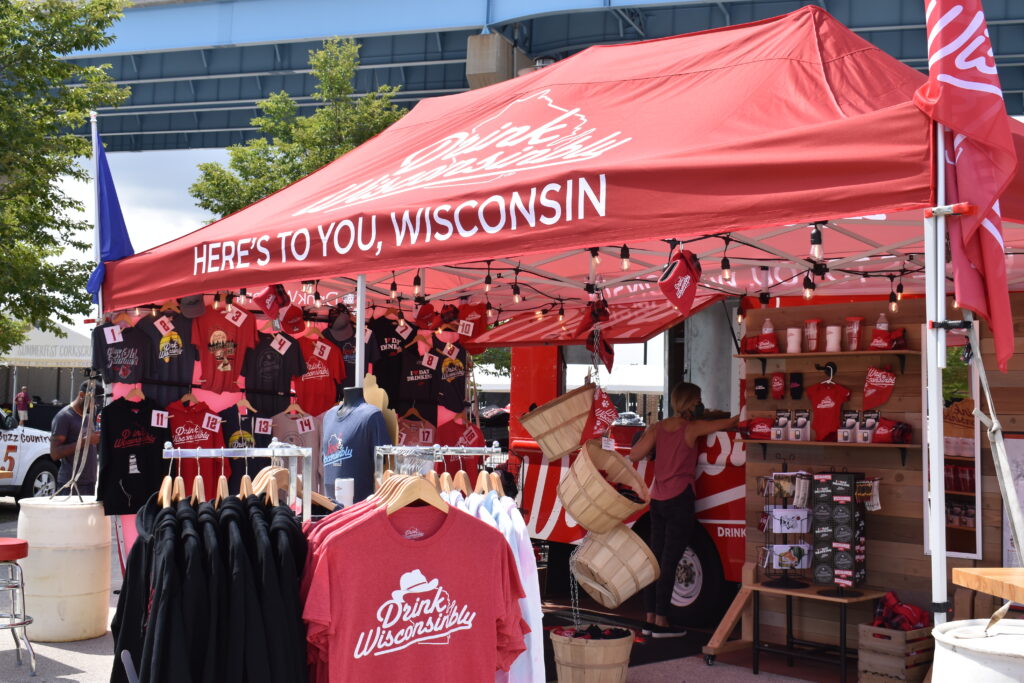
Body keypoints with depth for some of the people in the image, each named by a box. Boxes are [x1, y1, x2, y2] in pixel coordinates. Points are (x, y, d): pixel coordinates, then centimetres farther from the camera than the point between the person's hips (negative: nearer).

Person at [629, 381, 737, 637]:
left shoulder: (657, 427, 6)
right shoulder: (693, 428, -7)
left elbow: (635, 454, 0)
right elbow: (729, 422, 1)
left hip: (657, 500, 6)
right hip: (679, 500, -6)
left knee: (656, 558, 10)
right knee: (669, 562, -3)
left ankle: (650, 619, 13)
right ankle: (661, 622, 0)